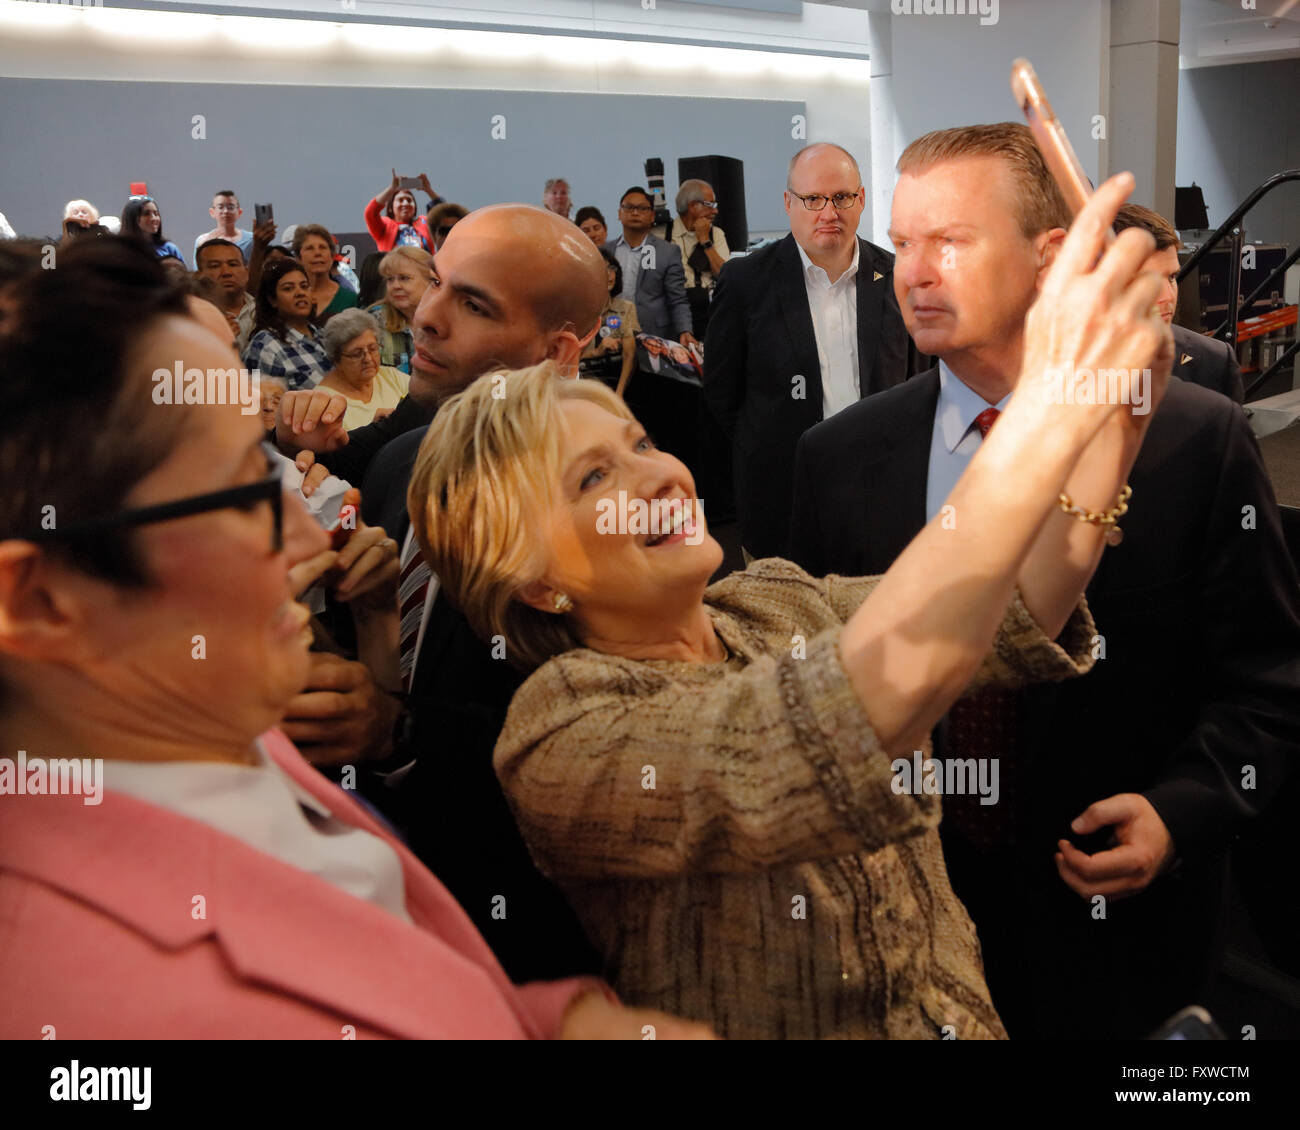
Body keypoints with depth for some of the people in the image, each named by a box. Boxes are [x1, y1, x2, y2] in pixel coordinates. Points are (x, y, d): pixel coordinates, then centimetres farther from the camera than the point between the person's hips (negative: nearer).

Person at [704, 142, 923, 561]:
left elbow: (914, 381, 12)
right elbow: (721, 391, 2)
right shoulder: (745, 282, -3)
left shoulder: (895, 276, 4)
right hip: (783, 503, -2)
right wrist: (769, 452, 3)